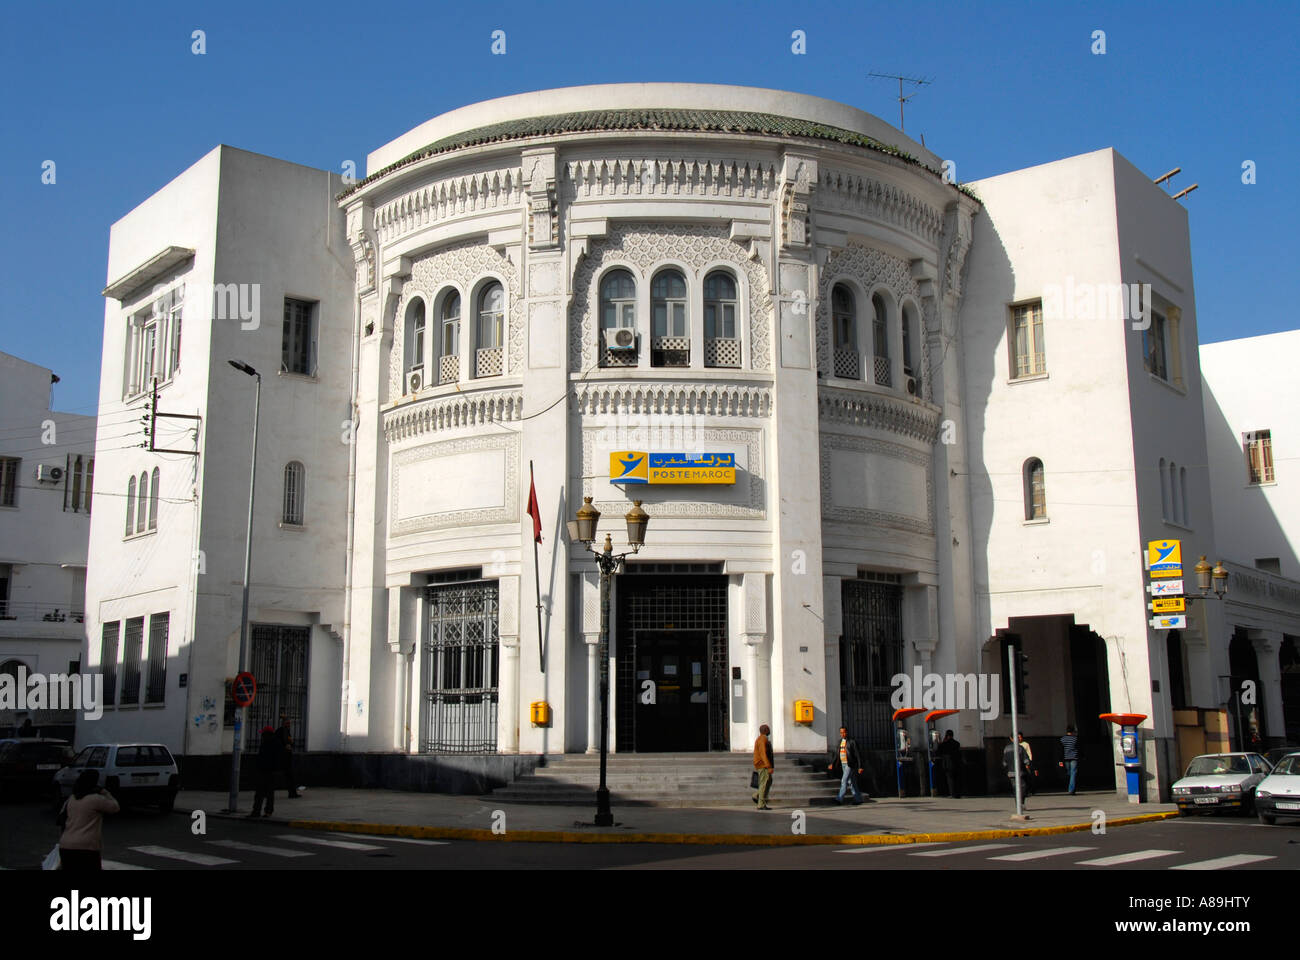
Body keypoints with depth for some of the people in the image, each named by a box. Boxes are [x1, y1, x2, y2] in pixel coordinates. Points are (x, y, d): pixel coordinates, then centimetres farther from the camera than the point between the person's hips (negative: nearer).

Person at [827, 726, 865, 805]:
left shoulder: (852, 741, -11)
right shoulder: (840, 741, 11)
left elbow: (858, 755, -12)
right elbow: (837, 754, 14)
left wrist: (860, 767, -16)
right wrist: (832, 764, 4)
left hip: (850, 765, -7)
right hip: (843, 765, 7)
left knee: (844, 780, -15)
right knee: (851, 783, 10)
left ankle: (840, 799, -17)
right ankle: (858, 799, 16)